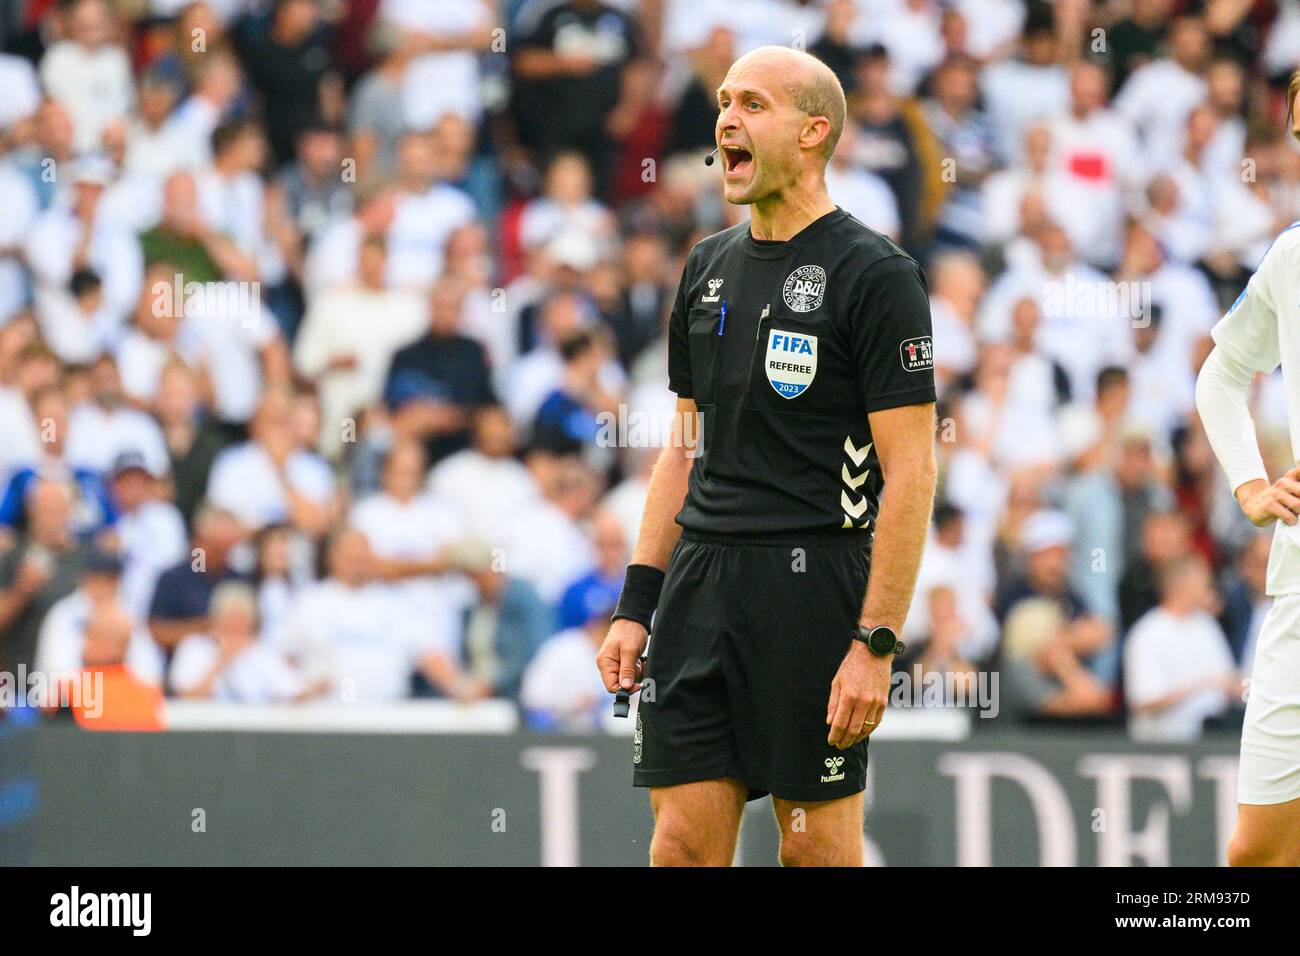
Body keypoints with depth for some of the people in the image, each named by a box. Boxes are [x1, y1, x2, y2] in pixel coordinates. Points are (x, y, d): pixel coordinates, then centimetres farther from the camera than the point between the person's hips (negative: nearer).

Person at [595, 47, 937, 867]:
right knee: (685, 842, 1)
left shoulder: (873, 274, -7)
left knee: (818, 845, -2)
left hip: (811, 582, -6)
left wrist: (876, 644, -17)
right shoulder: (709, 268, 14)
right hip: (698, 584, 6)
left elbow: (910, 470, -11)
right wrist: (637, 606, 12)